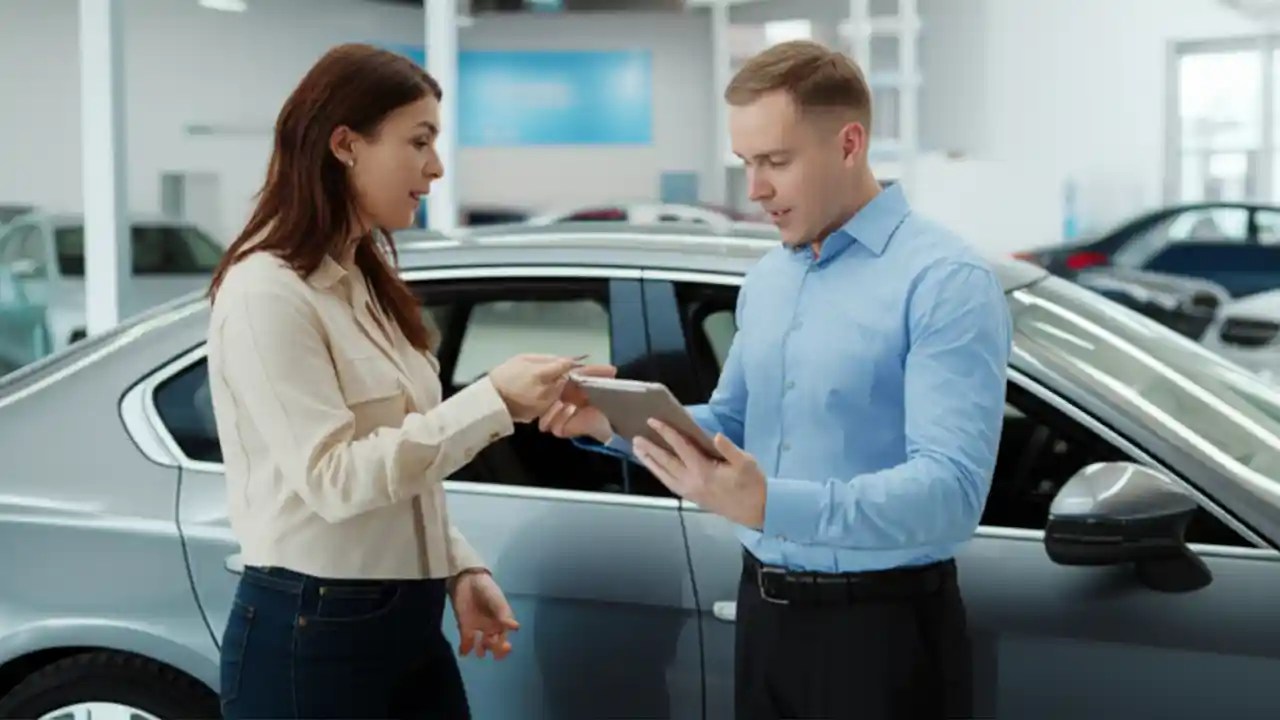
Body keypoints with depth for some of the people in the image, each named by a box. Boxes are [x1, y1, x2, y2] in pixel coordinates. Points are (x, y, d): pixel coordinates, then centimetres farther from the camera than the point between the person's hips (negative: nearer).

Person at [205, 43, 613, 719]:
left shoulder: (366, 281, 12)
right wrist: (492, 404, -24)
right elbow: (333, 477, -22)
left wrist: (461, 568, 5)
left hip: (408, 621, 8)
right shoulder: (265, 292, -16)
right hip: (310, 633, -8)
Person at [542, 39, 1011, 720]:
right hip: (764, 614, 7)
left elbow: (951, 489, -24)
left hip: (883, 629, -7)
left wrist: (771, 506, -36)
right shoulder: (765, 279, 9)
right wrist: (612, 422, -1)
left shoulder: (945, 281, -16)